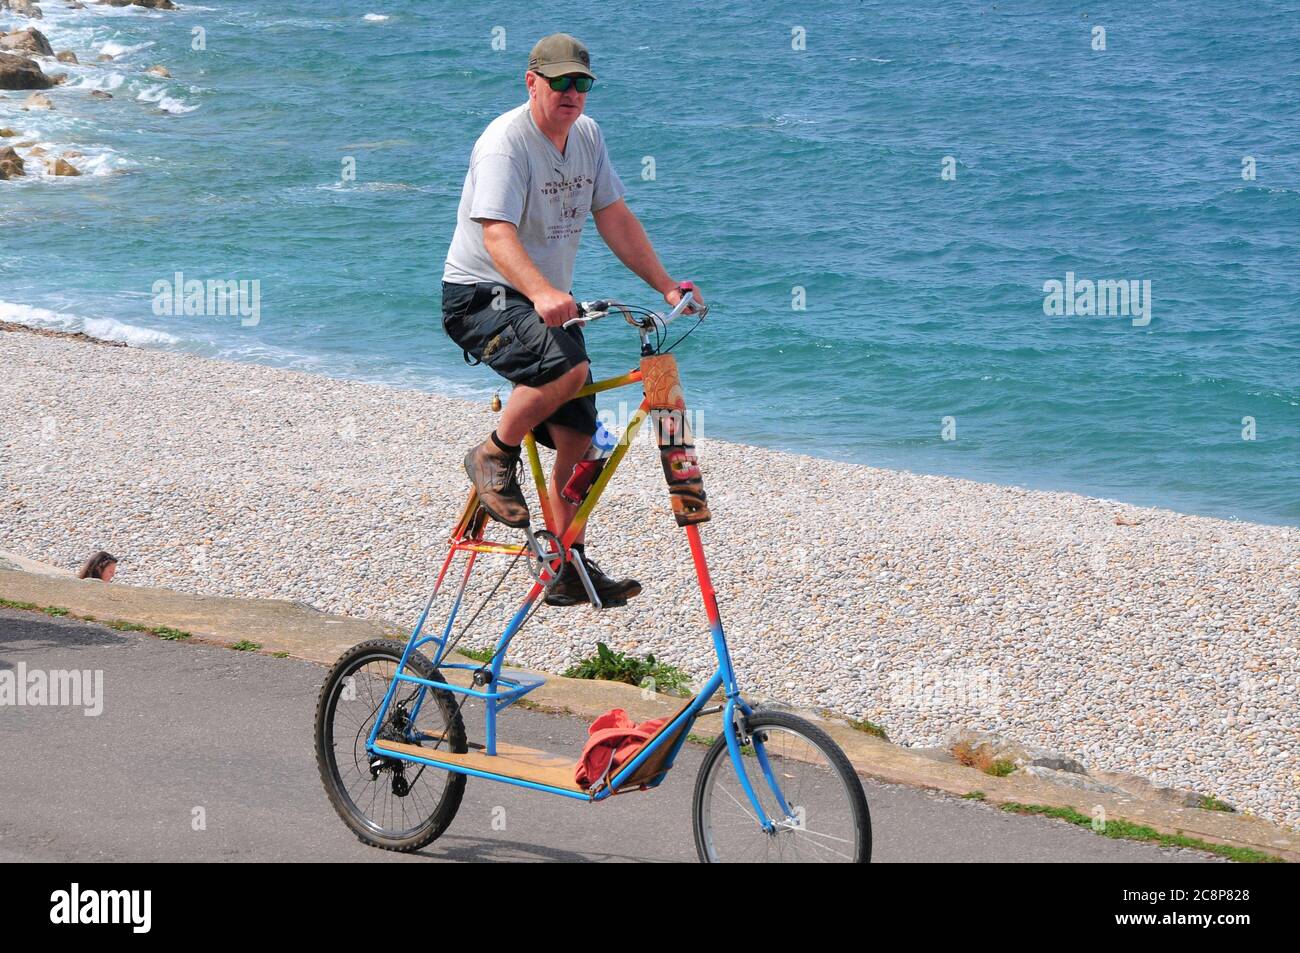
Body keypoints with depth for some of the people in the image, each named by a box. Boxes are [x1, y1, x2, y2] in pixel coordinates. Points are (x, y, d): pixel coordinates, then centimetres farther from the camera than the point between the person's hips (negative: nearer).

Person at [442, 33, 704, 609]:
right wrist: (541, 292, -49)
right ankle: (494, 457, -10)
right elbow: (497, 235, -32)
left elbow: (614, 219, 9)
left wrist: (666, 286, 1)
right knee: (568, 367, -34)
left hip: (549, 303, 8)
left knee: (577, 437, 2)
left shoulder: (587, 135, 5)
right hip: (482, 296, -8)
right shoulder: (506, 142, -19)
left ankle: (570, 571, 10)